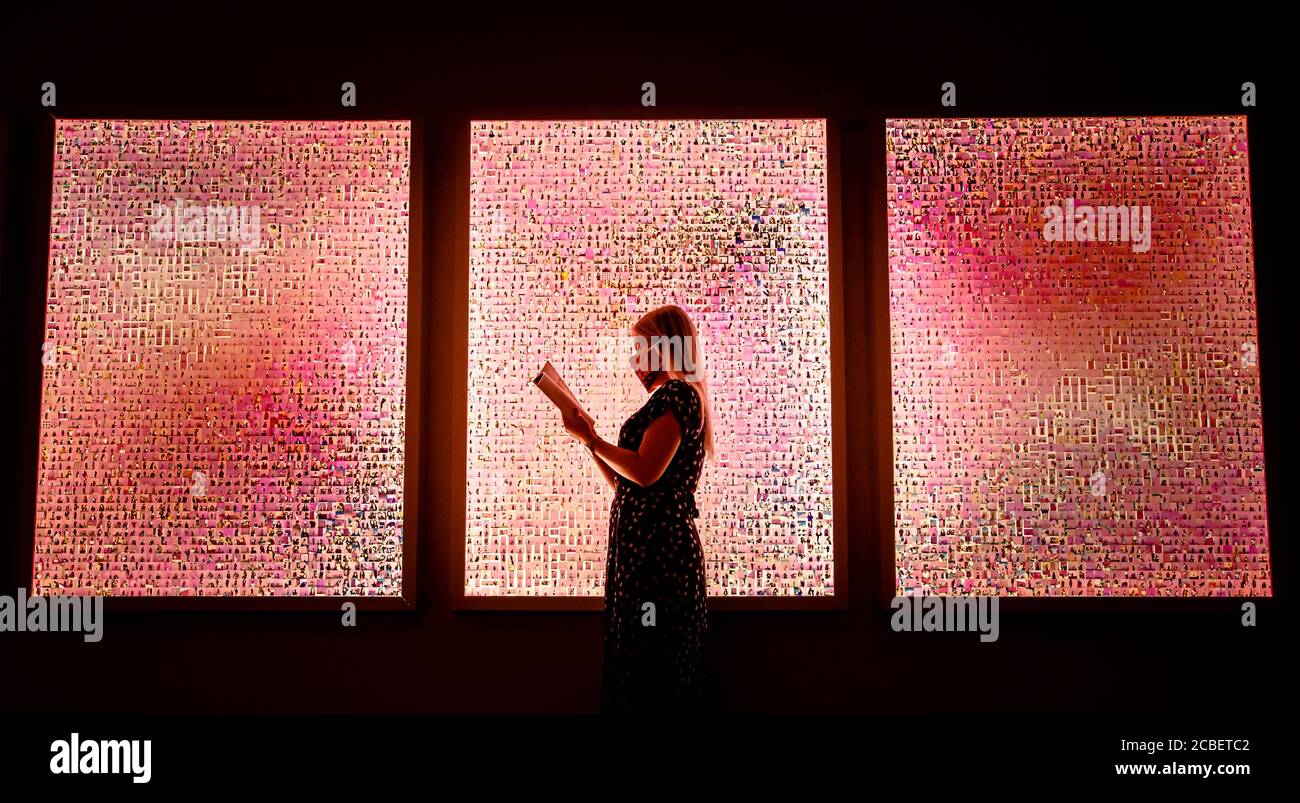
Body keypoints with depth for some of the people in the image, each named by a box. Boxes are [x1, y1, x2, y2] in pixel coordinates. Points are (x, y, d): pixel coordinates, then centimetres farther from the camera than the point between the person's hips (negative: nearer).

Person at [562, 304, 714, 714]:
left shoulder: (676, 393, -7)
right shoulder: (672, 399, 23)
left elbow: (645, 472, -20)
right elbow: (625, 484, 19)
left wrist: (590, 437, -8)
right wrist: (589, 438, 16)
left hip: (655, 539, -10)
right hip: (647, 539, 10)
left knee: (647, 654, -6)